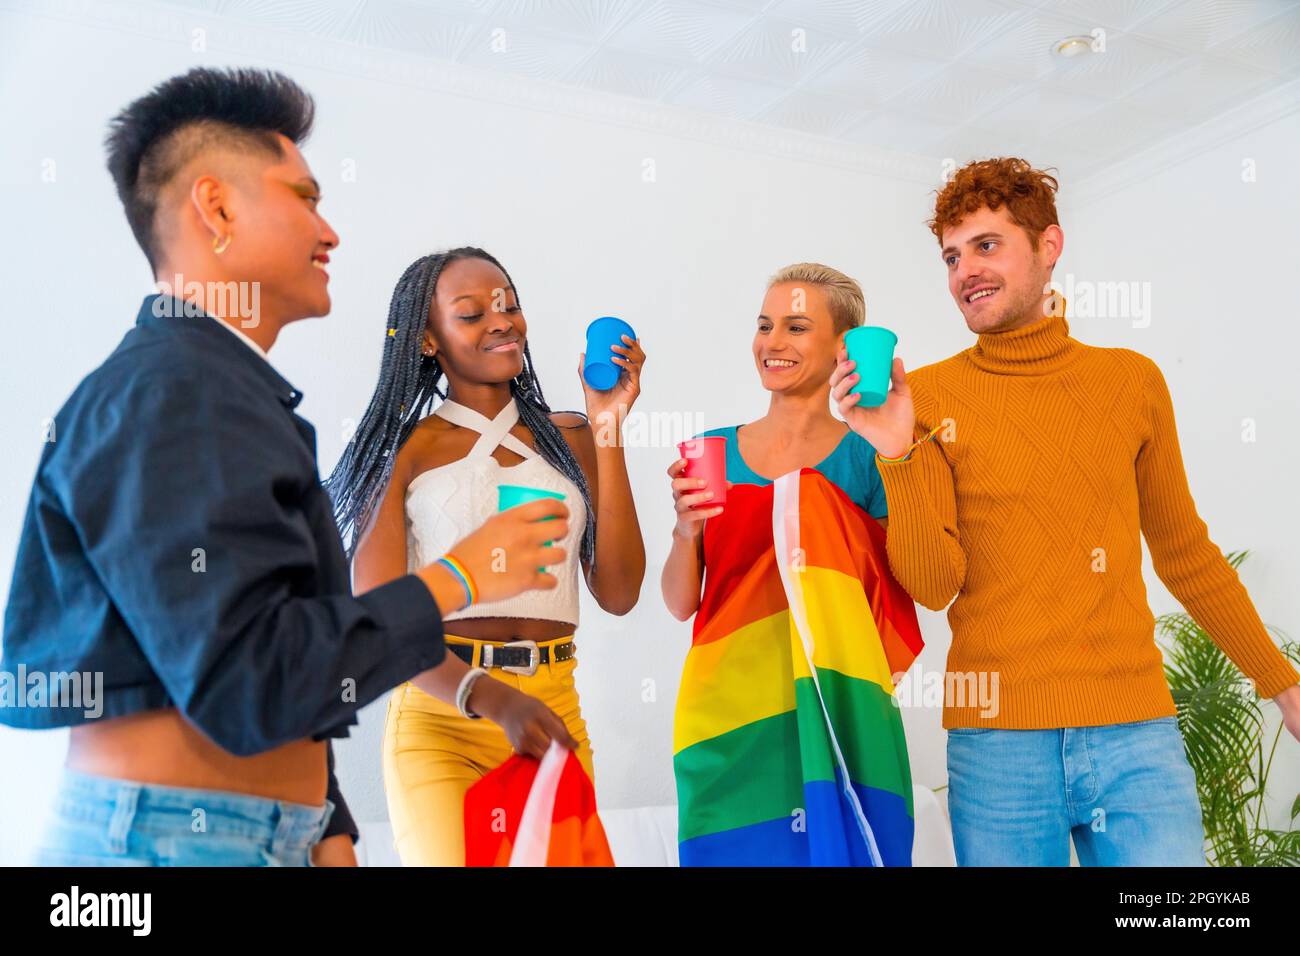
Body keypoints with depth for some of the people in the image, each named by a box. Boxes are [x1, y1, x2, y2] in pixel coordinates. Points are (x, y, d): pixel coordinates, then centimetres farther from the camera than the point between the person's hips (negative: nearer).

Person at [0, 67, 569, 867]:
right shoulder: (169, 390, -16)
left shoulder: (231, 390, 14)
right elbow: (244, 683, -24)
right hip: (174, 838, -9)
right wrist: (455, 579, -13)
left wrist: (327, 831, 10)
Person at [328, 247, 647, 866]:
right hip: (440, 720, -3)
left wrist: (607, 433, -4)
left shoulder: (569, 439, 7)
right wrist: (493, 698, -24)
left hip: (555, 715, 3)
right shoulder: (406, 450, 0)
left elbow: (617, 595, -1)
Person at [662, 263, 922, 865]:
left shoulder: (868, 455, 0)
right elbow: (680, 604, 6)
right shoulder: (715, 452, 7)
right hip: (727, 718, 2)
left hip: (836, 719, -1)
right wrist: (686, 528, -14)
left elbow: (897, 596, 0)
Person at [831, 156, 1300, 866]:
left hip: (1135, 730, 2)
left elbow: (1183, 551, 16)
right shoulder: (927, 397, 0)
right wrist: (899, 455, -19)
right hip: (997, 736, -2)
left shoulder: (1133, 381, 8)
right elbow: (934, 585, -7)